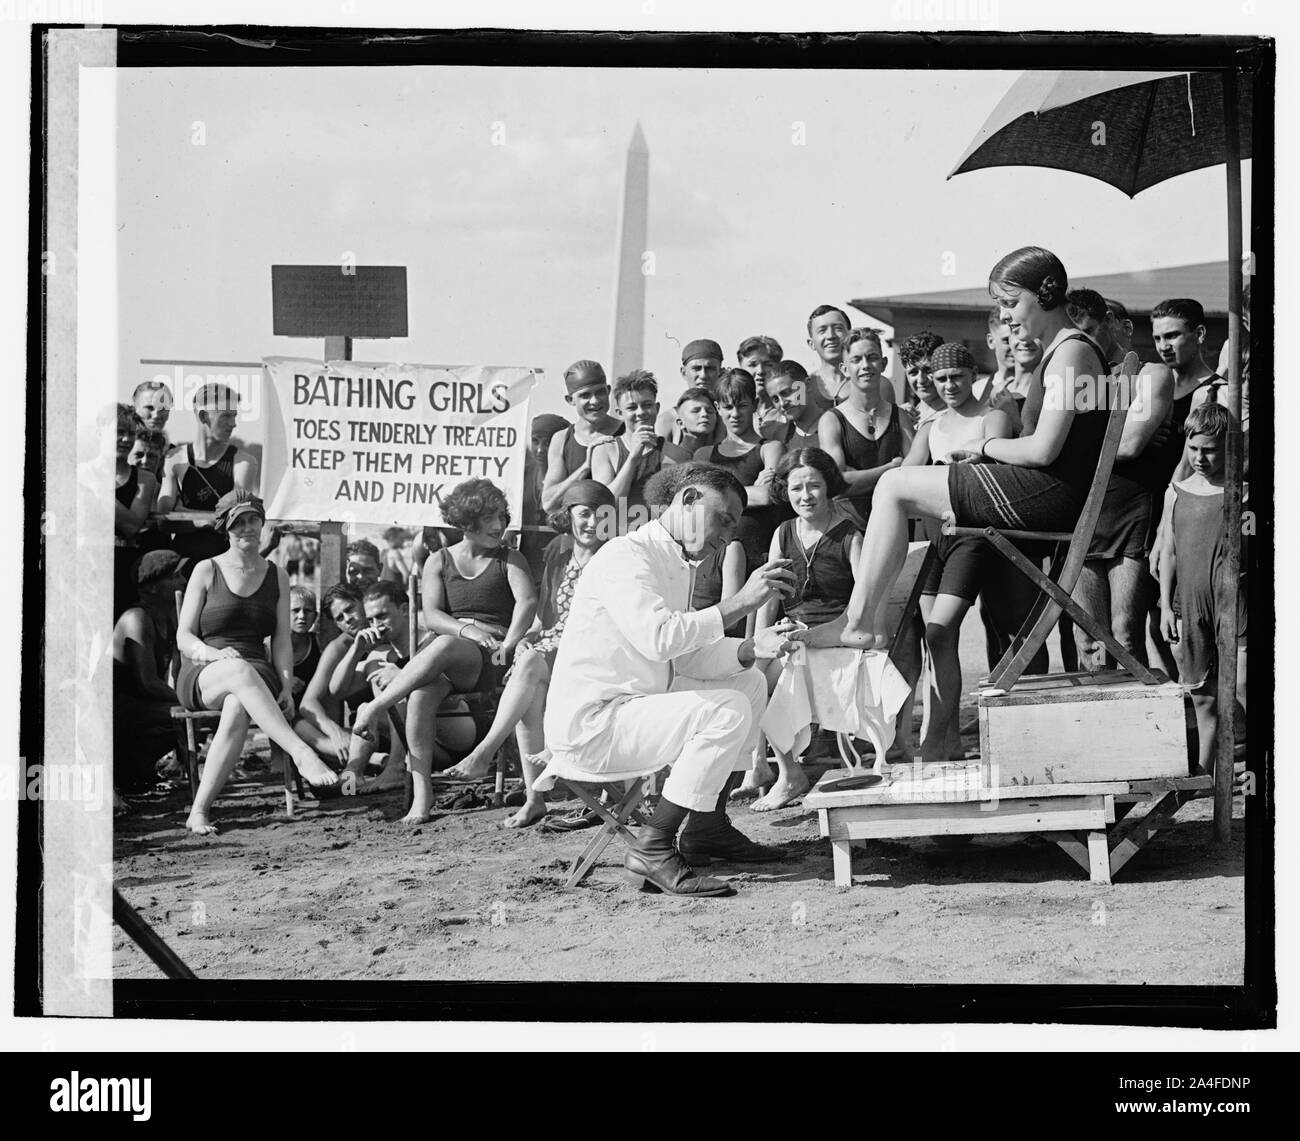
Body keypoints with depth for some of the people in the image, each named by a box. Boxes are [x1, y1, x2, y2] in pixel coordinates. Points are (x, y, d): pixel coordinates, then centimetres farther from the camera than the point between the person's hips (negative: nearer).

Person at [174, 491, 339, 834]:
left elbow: (282, 639, 11)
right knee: (241, 671, -40)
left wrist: (286, 686, -7)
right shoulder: (207, 570, 9)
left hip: (258, 673, 2)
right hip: (202, 675, -2)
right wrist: (215, 654, -17)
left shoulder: (276, 575, 17)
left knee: (238, 710, -37)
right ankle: (301, 754, -53)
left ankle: (200, 811, -35)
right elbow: (183, 638, 4)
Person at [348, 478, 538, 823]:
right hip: (440, 647, 2)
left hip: (487, 656, -2)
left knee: (444, 646, -38)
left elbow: (528, 601, -4)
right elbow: (432, 616, 4)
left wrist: (509, 643, -20)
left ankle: (374, 708, -29)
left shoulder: (509, 559, 14)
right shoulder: (439, 561, 17)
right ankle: (421, 795, -35)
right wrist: (466, 629, -16)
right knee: (422, 693, -34)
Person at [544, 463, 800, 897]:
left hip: (632, 706, 10)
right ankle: (651, 848, -15)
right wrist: (740, 602, -28)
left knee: (750, 684, 14)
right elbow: (658, 638, -32)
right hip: (587, 725, -10)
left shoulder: (677, 564, 16)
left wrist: (753, 648, -5)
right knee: (727, 710, -22)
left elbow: (688, 656, 12)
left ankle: (707, 827, 18)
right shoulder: (625, 556, -16)